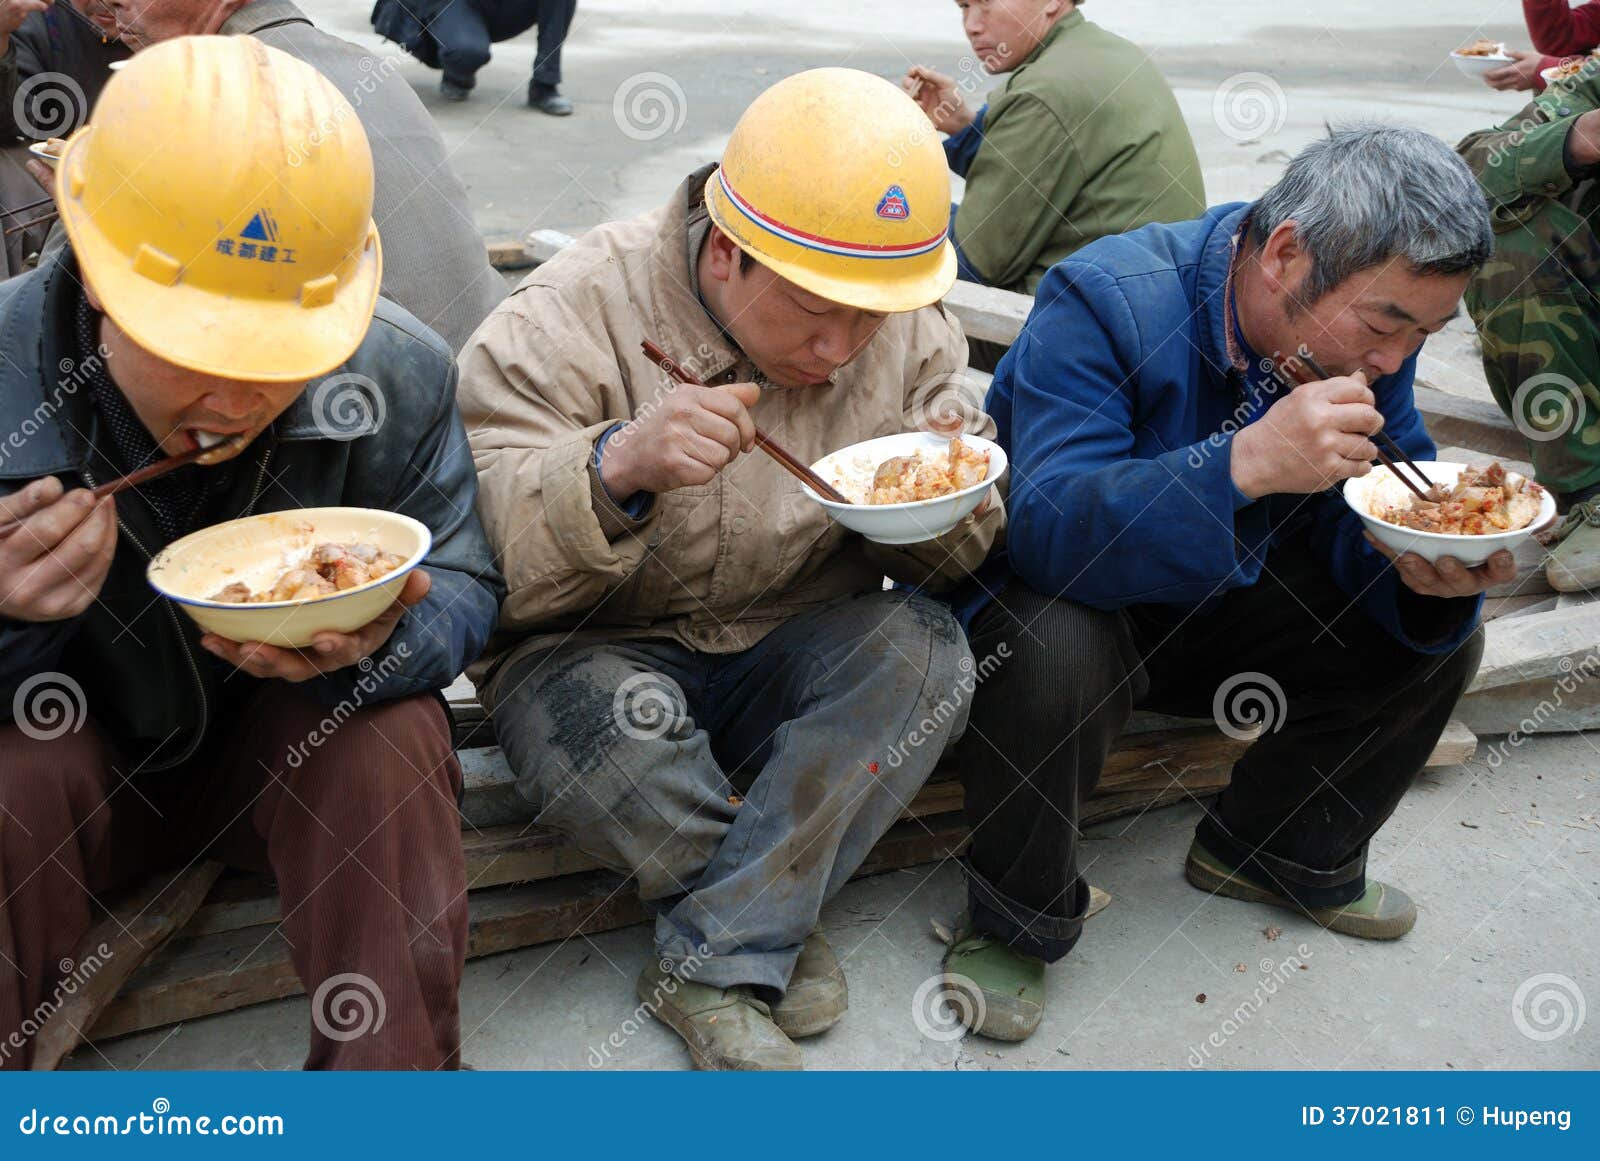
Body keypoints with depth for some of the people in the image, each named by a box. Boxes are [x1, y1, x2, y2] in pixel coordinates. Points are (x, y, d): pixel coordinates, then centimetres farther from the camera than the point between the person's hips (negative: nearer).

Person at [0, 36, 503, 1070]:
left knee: (392, 745, -30)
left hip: (293, 749, 1)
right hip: (85, 755, 0)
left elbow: (465, 589, -8)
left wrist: (380, 643, -33)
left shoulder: (402, 374, -19)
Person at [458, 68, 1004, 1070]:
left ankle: (710, 967, -18)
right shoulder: (571, 318, -17)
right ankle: (780, 923, -4)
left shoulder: (912, 330, -4)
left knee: (924, 645, -25)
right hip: (599, 655, -3)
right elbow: (490, 564, -24)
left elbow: (950, 559, 2)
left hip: (789, 657, 4)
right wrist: (617, 467, -43)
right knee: (612, 721, -35)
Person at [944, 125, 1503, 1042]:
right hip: (1062, 592, -6)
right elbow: (1049, 529, -38)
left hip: (1222, 608, 6)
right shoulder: (1105, 299, -29)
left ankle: (1282, 855, 16)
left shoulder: (1367, 326, -8)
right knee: (1051, 649, -39)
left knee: (1436, 636, -7)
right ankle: (1017, 921, -11)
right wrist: (1246, 461, -51)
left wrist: (1430, 569, -28)